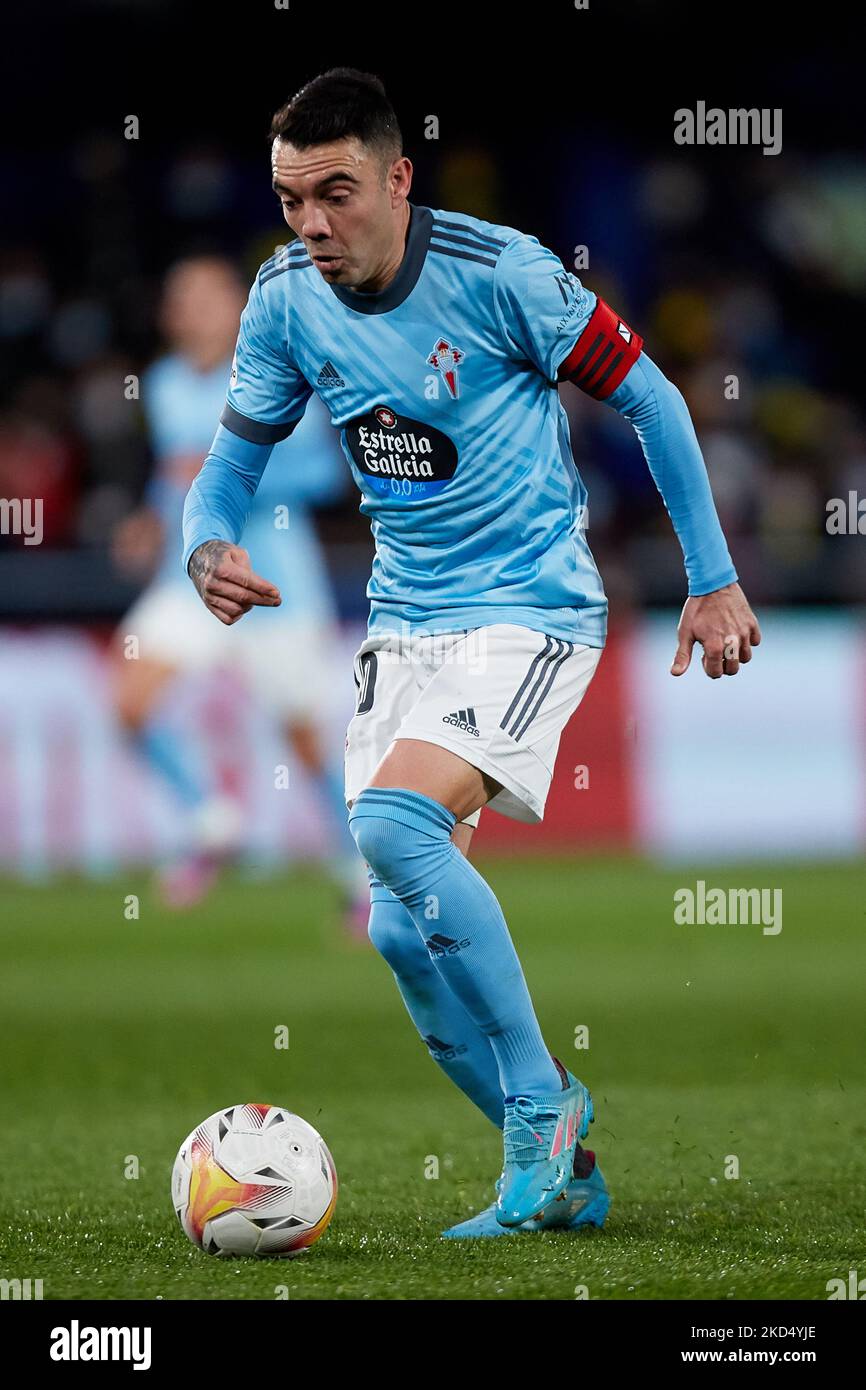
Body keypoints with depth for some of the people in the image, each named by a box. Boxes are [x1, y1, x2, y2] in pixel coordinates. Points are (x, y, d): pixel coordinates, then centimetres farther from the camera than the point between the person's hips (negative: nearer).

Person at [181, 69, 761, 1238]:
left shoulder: (498, 272, -17)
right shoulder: (286, 298, -2)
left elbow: (647, 398, -7)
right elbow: (236, 456, 9)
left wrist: (713, 580, -4)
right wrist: (207, 548, -15)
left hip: (532, 609, -6)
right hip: (405, 621, 6)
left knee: (395, 822, -29)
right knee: (406, 932, 0)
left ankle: (541, 1101, -13)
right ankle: (560, 1174, 18)